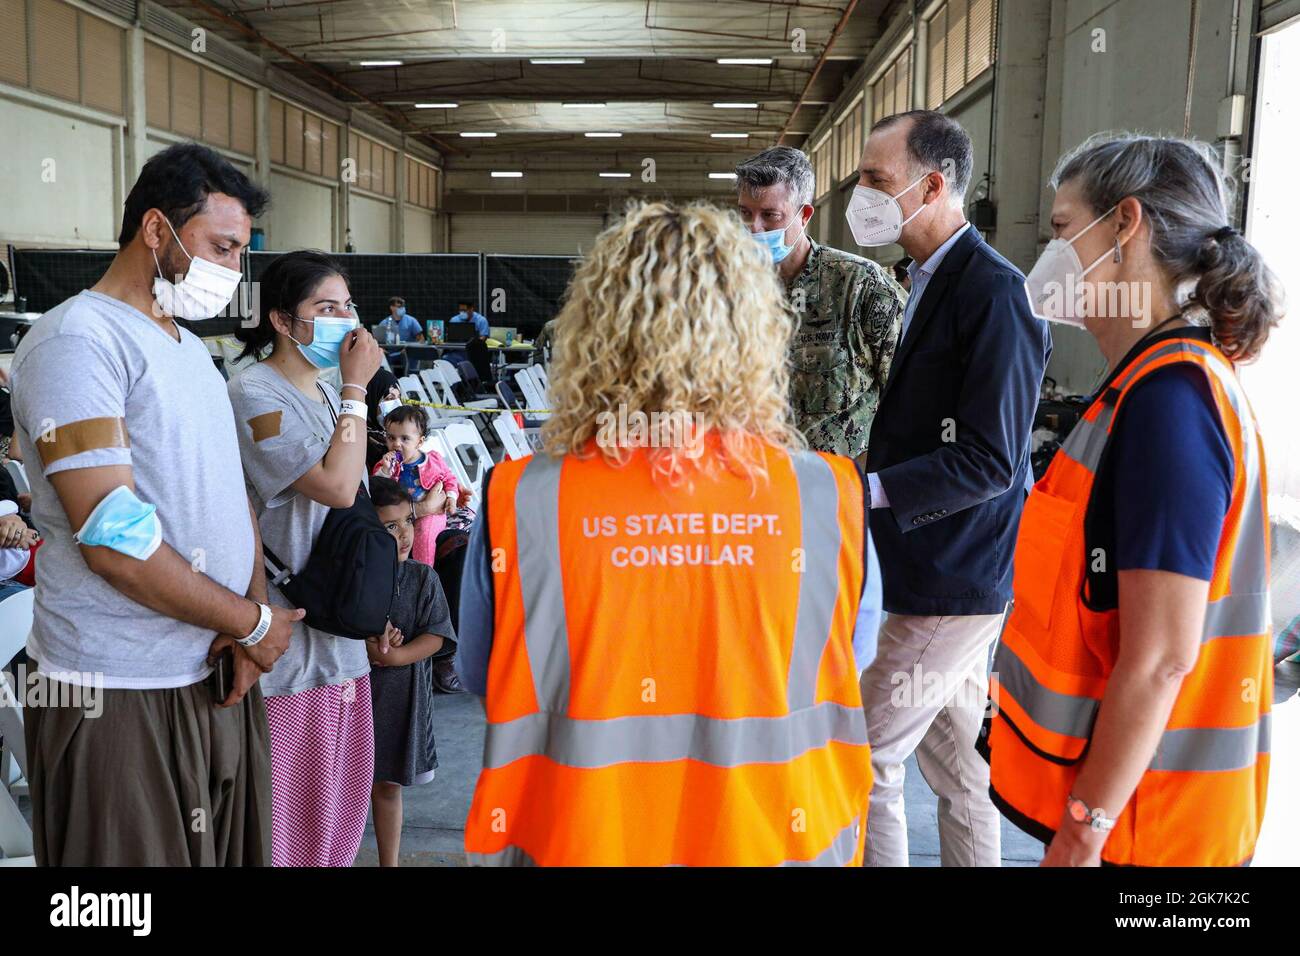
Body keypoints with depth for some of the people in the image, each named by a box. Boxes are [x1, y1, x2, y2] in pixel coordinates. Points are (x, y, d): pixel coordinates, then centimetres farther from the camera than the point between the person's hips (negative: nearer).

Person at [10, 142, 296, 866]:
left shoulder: (191, 347, 16)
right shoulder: (77, 341, -13)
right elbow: (114, 541, -21)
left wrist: (252, 613, -3)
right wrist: (254, 622, -11)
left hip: (220, 675, 8)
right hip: (123, 697, -8)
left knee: (231, 853, 16)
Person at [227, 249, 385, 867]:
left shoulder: (324, 394, 13)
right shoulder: (256, 393, -13)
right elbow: (337, 486, -23)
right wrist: (356, 388, -16)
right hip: (292, 624, -8)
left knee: (341, 782, 16)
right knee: (291, 793, 1)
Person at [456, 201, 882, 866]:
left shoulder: (518, 505, -19)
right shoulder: (827, 499, -17)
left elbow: (479, 674, -1)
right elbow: (851, 659, 2)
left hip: (581, 834, 0)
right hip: (772, 835, 1)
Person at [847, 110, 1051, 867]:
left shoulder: (994, 292, -19)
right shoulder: (939, 280, 11)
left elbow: (989, 460, -23)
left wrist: (862, 488, -22)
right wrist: (866, 464, 6)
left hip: (958, 580, -9)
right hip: (946, 575, 9)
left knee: (865, 756, -1)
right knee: (954, 762, 18)